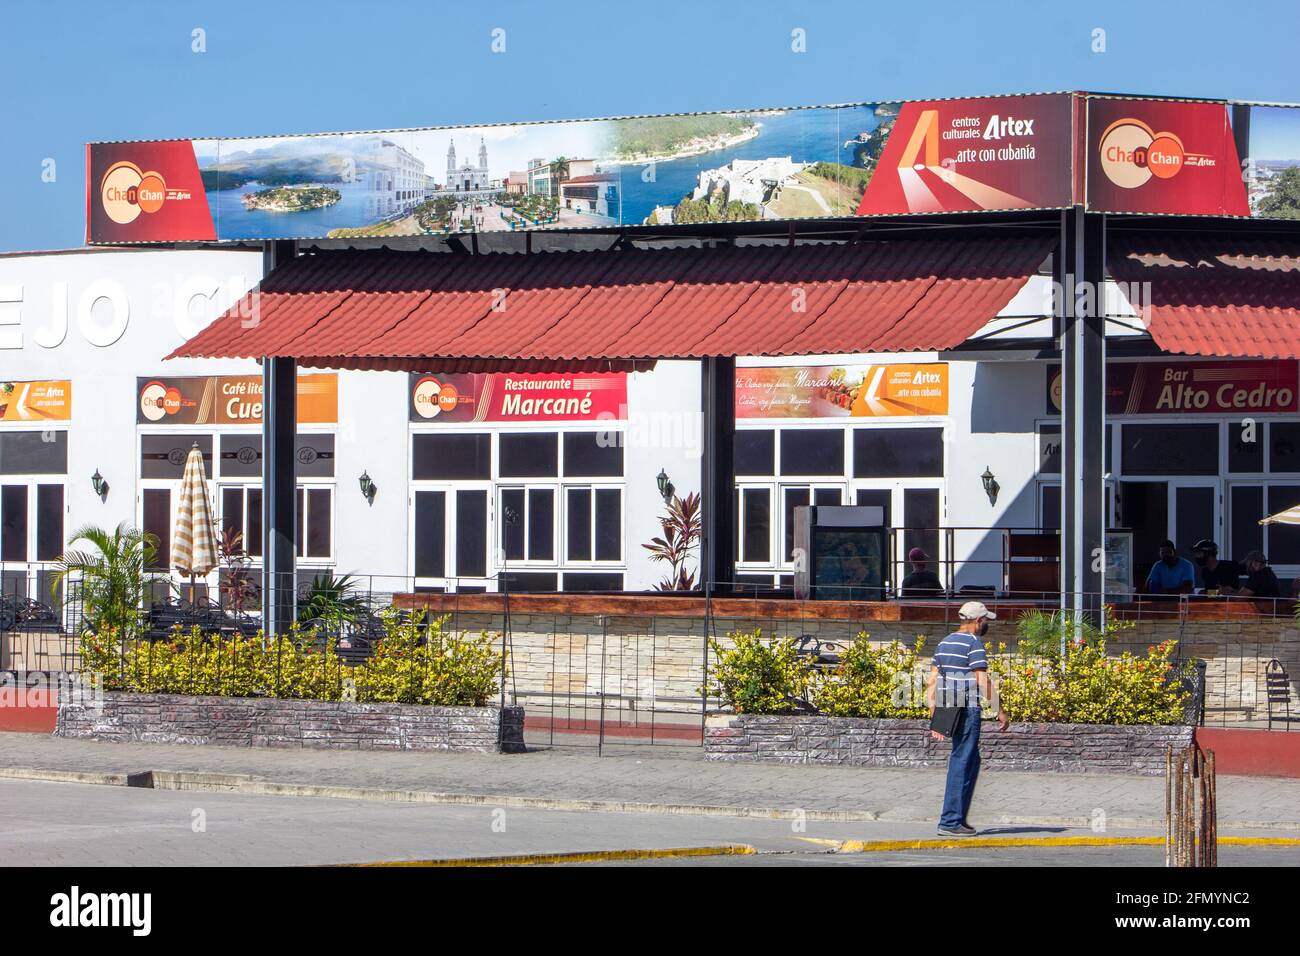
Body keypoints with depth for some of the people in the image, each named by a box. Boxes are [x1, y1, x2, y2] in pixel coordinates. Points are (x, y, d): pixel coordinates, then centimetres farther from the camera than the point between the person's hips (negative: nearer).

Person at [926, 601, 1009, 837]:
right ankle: (950, 822, -6)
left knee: (971, 761, 17)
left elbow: (932, 682, 15)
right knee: (962, 764, -5)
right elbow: (983, 682, -14)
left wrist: (934, 716, 18)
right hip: (968, 710, -8)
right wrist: (1000, 711, -8)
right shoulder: (974, 643, -10)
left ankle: (959, 818, 18)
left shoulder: (944, 643, 15)